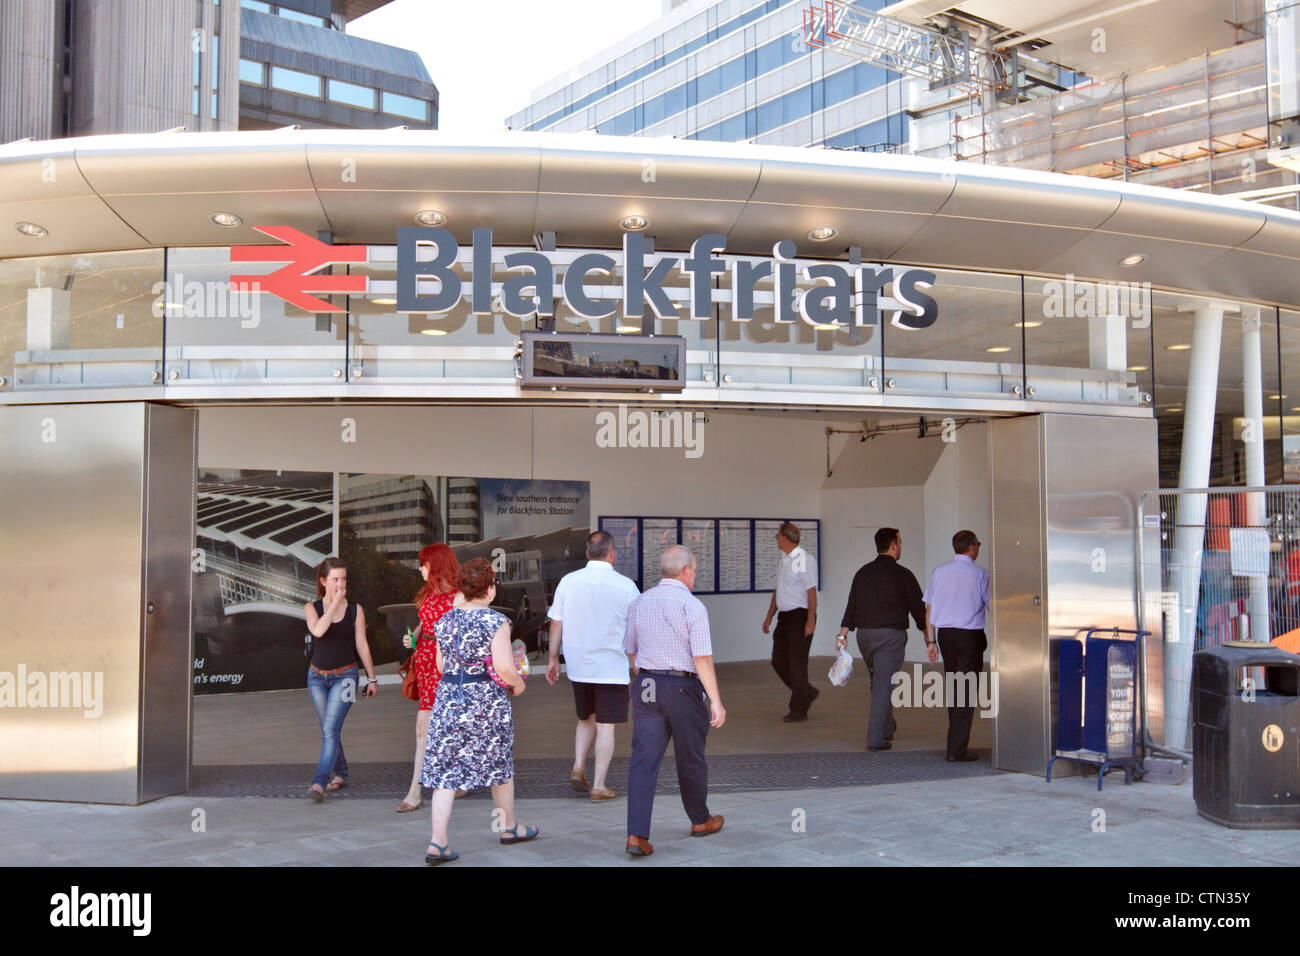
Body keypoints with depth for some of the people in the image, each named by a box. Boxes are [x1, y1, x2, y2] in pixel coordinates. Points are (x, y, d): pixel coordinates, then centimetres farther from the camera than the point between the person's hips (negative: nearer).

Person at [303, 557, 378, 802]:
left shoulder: (355, 610, 1)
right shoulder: (312, 608, 1)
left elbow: (362, 645, 5)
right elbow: (317, 630, -21)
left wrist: (371, 678, 7)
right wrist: (335, 604, -17)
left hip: (344, 676, -2)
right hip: (317, 676, 3)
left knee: (330, 729, -14)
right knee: (329, 731, 11)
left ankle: (319, 783, -19)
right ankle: (340, 774, 28)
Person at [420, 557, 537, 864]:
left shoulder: (445, 620, 4)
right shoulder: (495, 621, -14)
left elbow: (440, 666, 10)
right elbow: (504, 667, -19)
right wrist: (518, 684, 0)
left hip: (448, 698, 4)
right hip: (487, 702, -4)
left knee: (445, 768, 4)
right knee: (499, 764, 15)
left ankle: (438, 842, -2)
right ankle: (509, 827, 32)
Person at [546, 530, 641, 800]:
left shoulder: (568, 581, -1)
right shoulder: (625, 586, -9)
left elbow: (556, 624, 3)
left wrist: (553, 658, 14)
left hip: (578, 666, 3)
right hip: (612, 667, -3)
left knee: (586, 719, 22)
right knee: (605, 726, 4)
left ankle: (578, 767, 7)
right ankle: (598, 786, 6)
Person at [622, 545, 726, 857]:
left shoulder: (639, 603, 7)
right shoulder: (692, 606, -11)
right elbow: (702, 658, -15)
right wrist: (715, 700, -13)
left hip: (646, 686, 4)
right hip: (683, 687, -4)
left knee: (643, 760, 1)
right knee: (690, 758, 14)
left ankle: (637, 834, -8)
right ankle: (700, 820, 33)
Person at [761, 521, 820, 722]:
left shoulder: (804, 560, -12)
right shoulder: (784, 560, 15)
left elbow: (811, 591, -15)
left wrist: (810, 620, -19)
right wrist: (769, 616, 22)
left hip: (800, 616, -9)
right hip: (784, 616, 9)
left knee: (797, 663, -4)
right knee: (779, 660, 9)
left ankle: (799, 710, 5)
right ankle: (808, 692, 26)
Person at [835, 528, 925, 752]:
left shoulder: (863, 573, 8)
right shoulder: (902, 575, -5)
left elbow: (851, 605, 4)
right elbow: (918, 607, 0)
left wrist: (843, 633, 3)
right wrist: (927, 635, 11)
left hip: (865, 633, 5)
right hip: (891, 634, -5)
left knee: (877, 681, 21)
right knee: (884, 684, -5)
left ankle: (887, 727, 35)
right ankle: (876, 738, -9)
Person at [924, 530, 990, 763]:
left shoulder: (940, 571, 4)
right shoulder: (980, 574, -8)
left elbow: (929, 609, 6)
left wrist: (931, 641, 12)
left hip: (945, 633, 5)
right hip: (970, 636, -5)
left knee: (951, 687, 16)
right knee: (966, 691, -2)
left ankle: (957, 741, 25)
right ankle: (957, 749, -5)